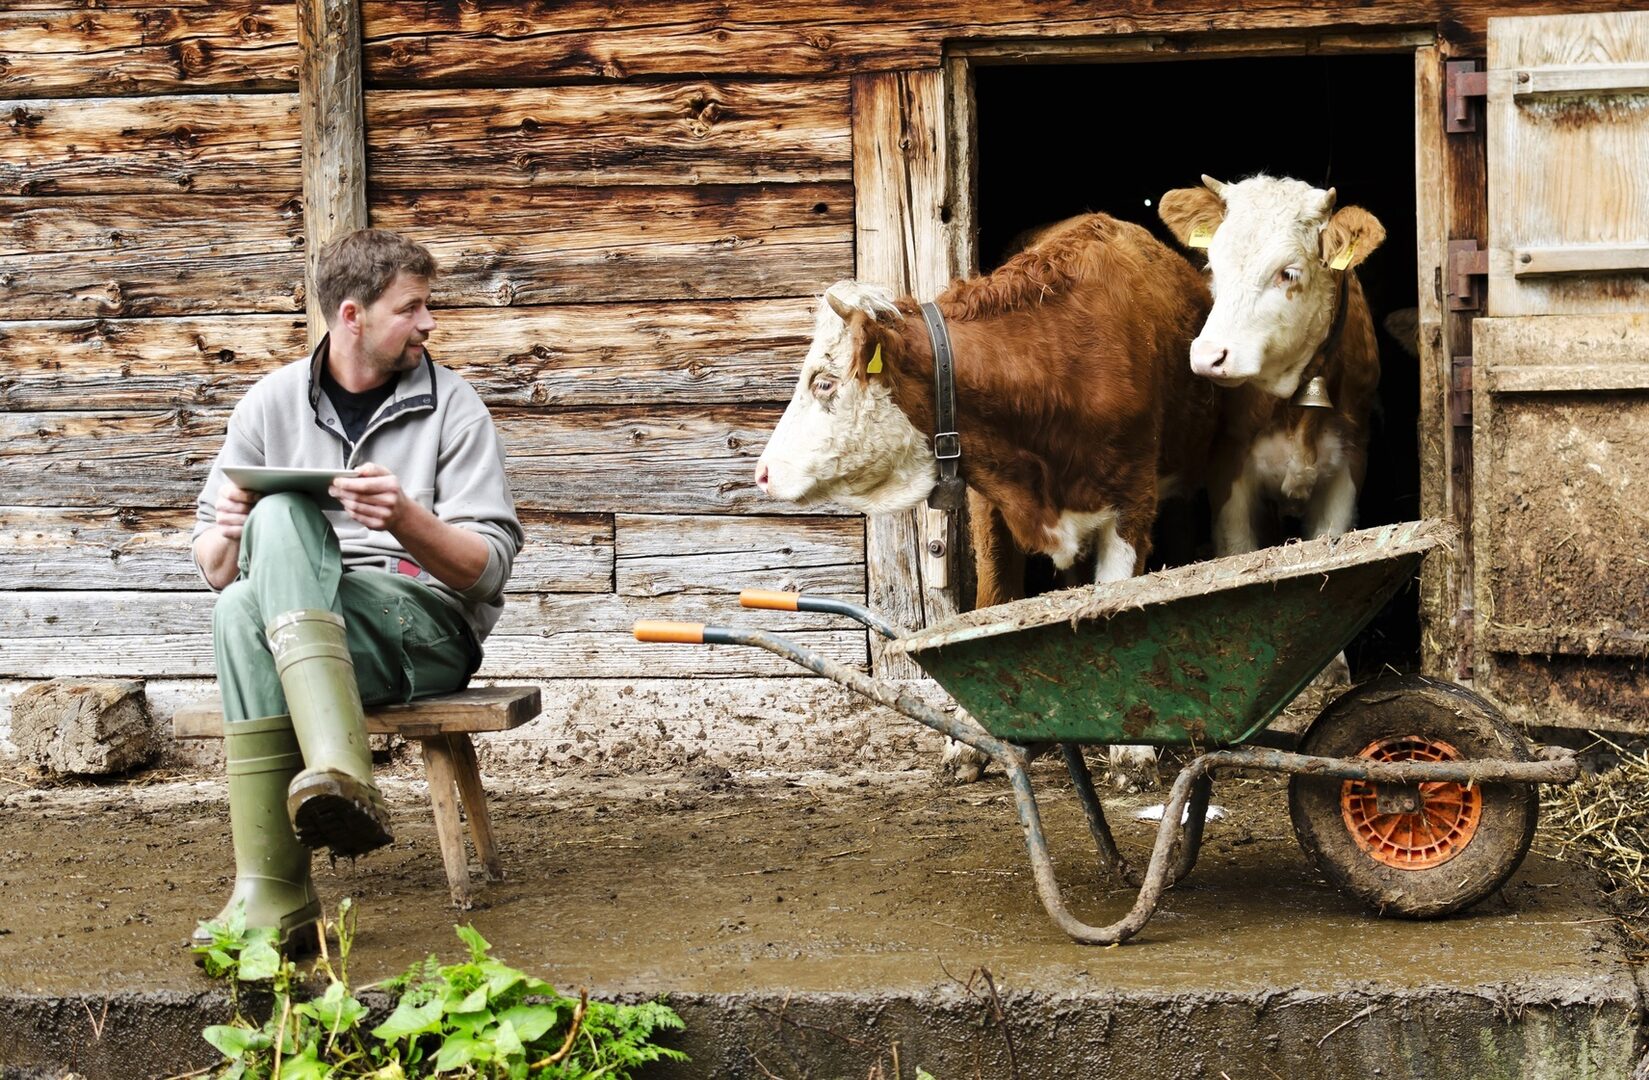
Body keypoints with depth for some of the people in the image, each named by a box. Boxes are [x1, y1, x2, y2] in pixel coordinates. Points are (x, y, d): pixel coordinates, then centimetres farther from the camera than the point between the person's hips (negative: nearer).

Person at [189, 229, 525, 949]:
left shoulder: (452, 408, 6)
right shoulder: (273, 402, 13)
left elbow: (488, 569, -3)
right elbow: (213, 567, 15)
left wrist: (406, 519, -22)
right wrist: (229, 533, -10)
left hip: (427, 627, -3)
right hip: (298, 633, 3)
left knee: (279, 520, -31)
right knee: (238, 608, -34)